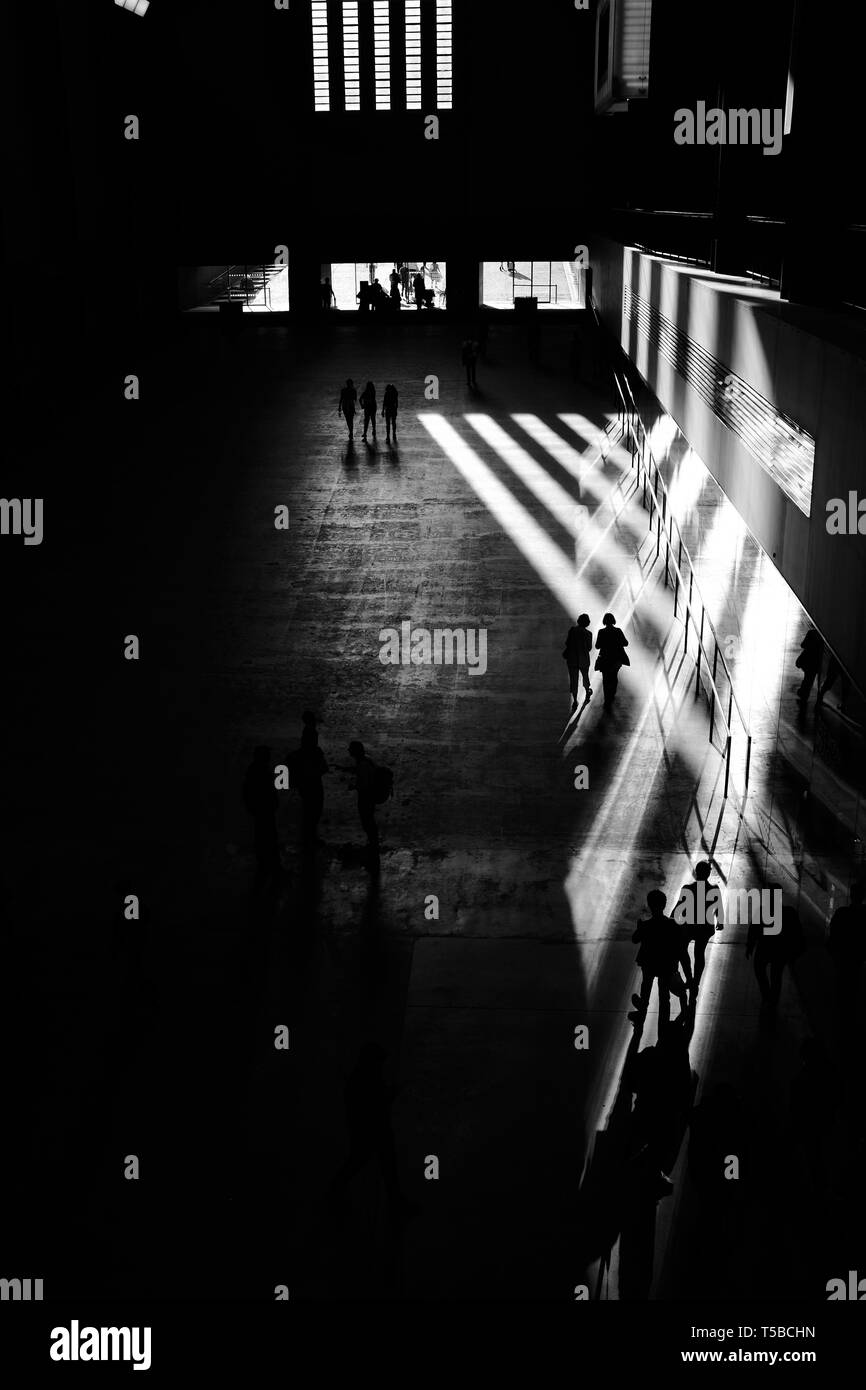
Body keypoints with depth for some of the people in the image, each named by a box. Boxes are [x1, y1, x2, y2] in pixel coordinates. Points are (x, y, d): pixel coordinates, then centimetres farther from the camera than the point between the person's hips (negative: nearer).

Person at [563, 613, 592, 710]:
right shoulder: (588, 634, -12)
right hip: (584, 659, 0)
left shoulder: (572, 630, -8)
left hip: (572, 659, 1)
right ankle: (587, 692, 48)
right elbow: (589, 648, -4)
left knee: (573, 680, 4)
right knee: (585, 676, 25)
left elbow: (567, 643, -2)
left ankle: (574, 701, -4)